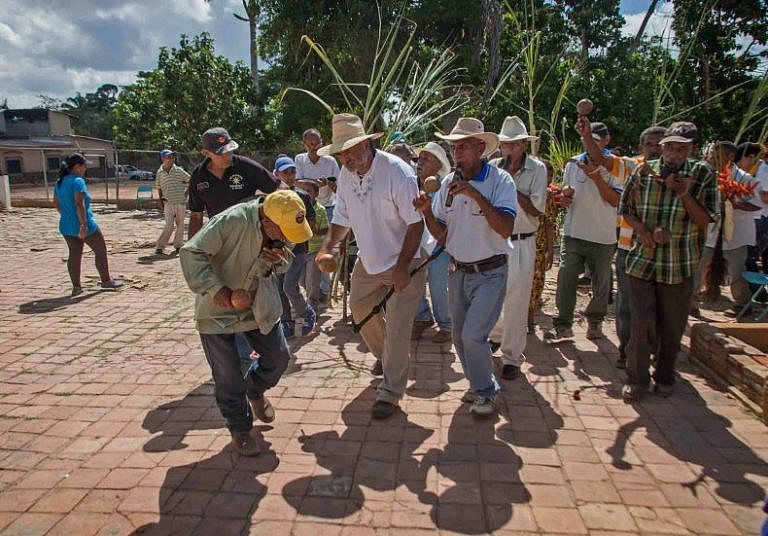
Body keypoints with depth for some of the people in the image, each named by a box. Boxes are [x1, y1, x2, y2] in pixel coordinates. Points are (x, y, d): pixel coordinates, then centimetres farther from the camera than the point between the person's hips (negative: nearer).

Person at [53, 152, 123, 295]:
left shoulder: (59, 182, 10)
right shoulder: (78, 181, -16)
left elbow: (56, 203, 17)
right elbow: (79, 204, -24)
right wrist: (83, 224, -25)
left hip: (66, 226, 8)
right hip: (83, 225, -8)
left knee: (74, 255, 10)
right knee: (101, 251, 8)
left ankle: (76, 287, 12)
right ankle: (106, 281, 16)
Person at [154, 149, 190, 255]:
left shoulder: (179, 171, 1)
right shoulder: (159, 173, 4)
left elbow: (190, 180, 10)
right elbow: (159, 188, 13)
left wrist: (187, 192, 3)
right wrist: (161, 201, 8)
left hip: (181, 201, 1)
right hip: (168, 202, -1)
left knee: (180, 224, 7)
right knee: (169, 225, -11)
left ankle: (178, 245, 22)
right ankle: (159, 246, -2)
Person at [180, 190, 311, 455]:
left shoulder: (281, 227, -10)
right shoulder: (232, 221, -30)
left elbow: (285, 263, 7)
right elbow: (191, 253, -26)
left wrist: (277, 260, -17)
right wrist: (215, 288, -34)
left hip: (258, 304, 5)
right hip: (219, 307, -5)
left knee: (278, 356, 8)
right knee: (227, 374, 1)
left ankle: (255, 391, 40)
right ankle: (240, 429, 22)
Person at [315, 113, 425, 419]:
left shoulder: (397, 171, -23)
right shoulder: (346, 174, -2)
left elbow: (415, 223, -21)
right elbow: (342, 219, 6)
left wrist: (401, 268, -24)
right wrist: (327, 248, -12)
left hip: (404, 261, -7)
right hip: (368, 259, 7)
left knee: (397, 328, -6)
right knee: (360, 309, 19)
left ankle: (390, 393, 11)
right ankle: (384, 356, 47)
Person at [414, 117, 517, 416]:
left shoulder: (499, 180, -13)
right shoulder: (448, 183, 3)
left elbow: (506, 229, -25)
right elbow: (441, 235, 3)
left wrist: (476, 195, -29)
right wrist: (427, 211, -15)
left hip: (489, 273, -6)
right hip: (458, 272, 6)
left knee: (473, 335, -14)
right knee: (460, 338, 14)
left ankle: (485, 392, 11)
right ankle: (479, 384, 38)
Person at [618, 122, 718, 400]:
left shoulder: (703, 175, -3)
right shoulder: (644, 171, 0)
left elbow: (705, 222, -5)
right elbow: (625, 208, 9)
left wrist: (685, 194, -20)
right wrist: (640, 228, -11)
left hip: (680, 266, 0)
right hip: (642, 260, 0)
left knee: (672, 327, 11)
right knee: (641, 322, -1)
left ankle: (664, 377, 31)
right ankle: (636, 378, 15)